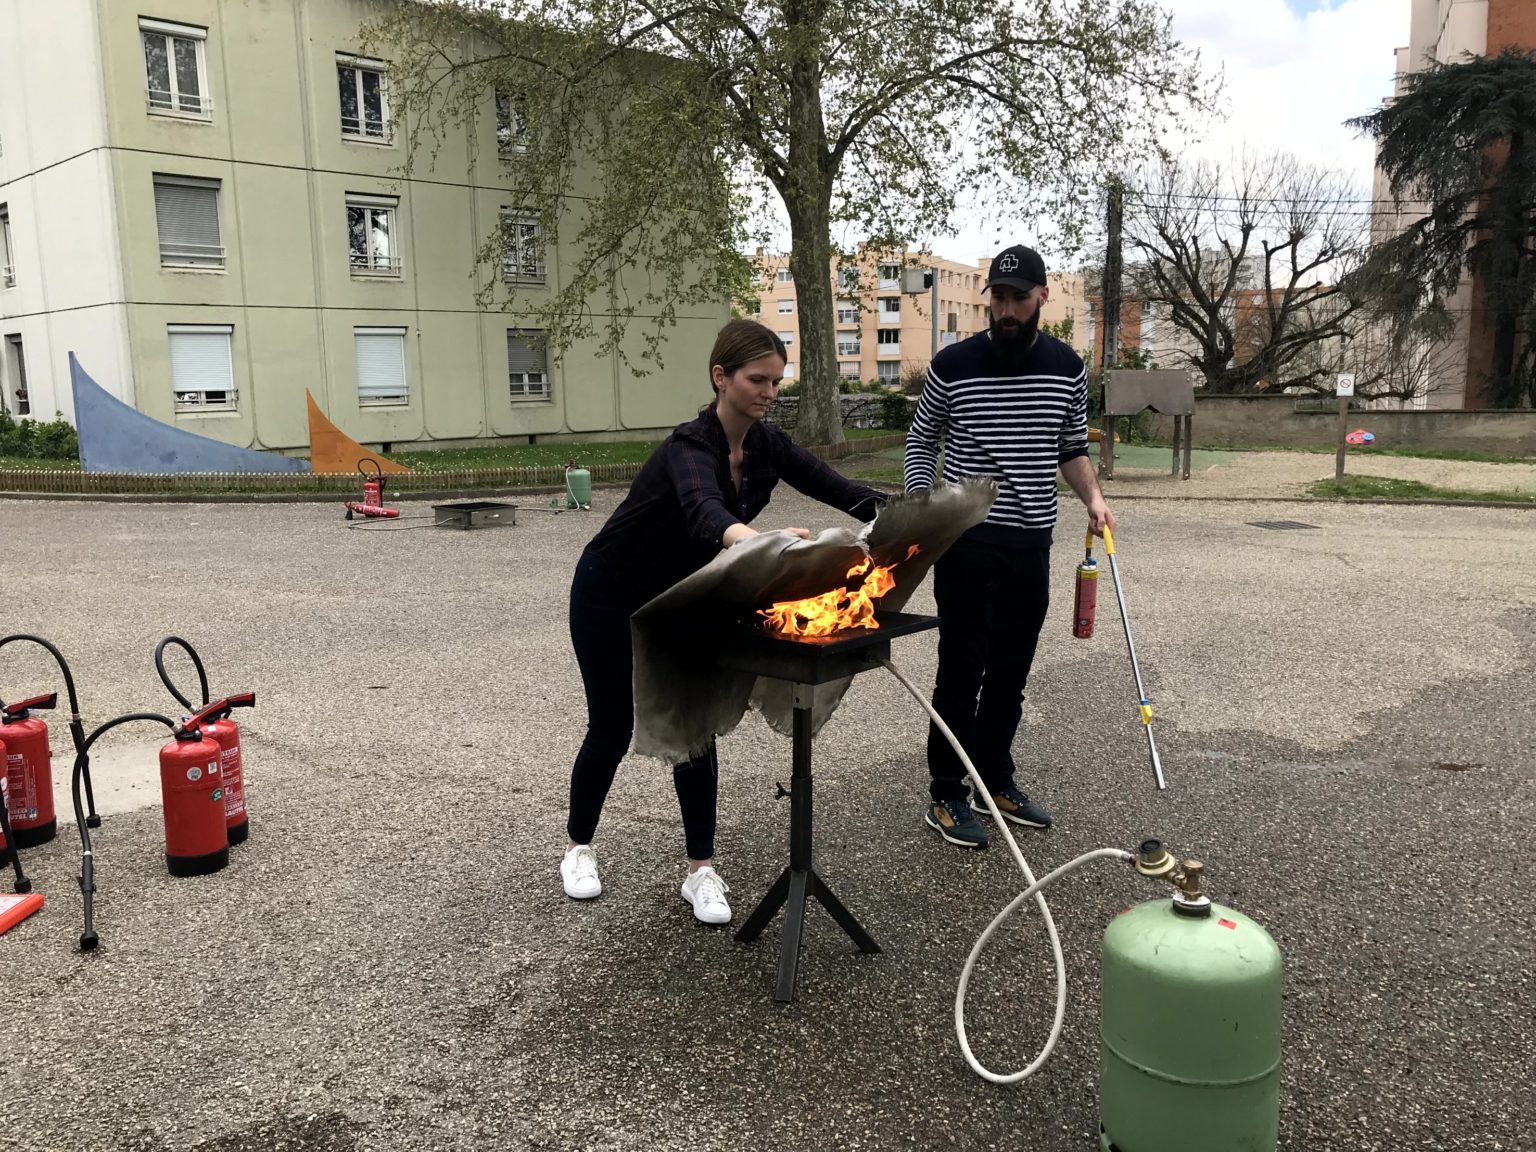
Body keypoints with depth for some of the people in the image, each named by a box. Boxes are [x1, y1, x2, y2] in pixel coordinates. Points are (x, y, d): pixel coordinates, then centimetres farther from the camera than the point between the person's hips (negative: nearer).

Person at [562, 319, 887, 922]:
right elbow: (705, 513, -55)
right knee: (612, 729, 6)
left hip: (677, 599, 6)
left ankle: (701, 871, 9)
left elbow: (838, 488, -17)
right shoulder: (691, 446, -33)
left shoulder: (767, 444, -10)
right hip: (610, 597, -6)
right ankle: (578, 848, 29)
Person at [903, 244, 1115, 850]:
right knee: (962, 670, -1)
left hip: (1032, 541, 4)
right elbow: (922, 441, 6)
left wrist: (1093, 498, 0)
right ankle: (946, 798, 9)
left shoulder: (1067, 367, 5)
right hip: (968, 538, -4)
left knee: (1012, 671, 13)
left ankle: (996, 781, 28)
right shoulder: (953, 364, -5)